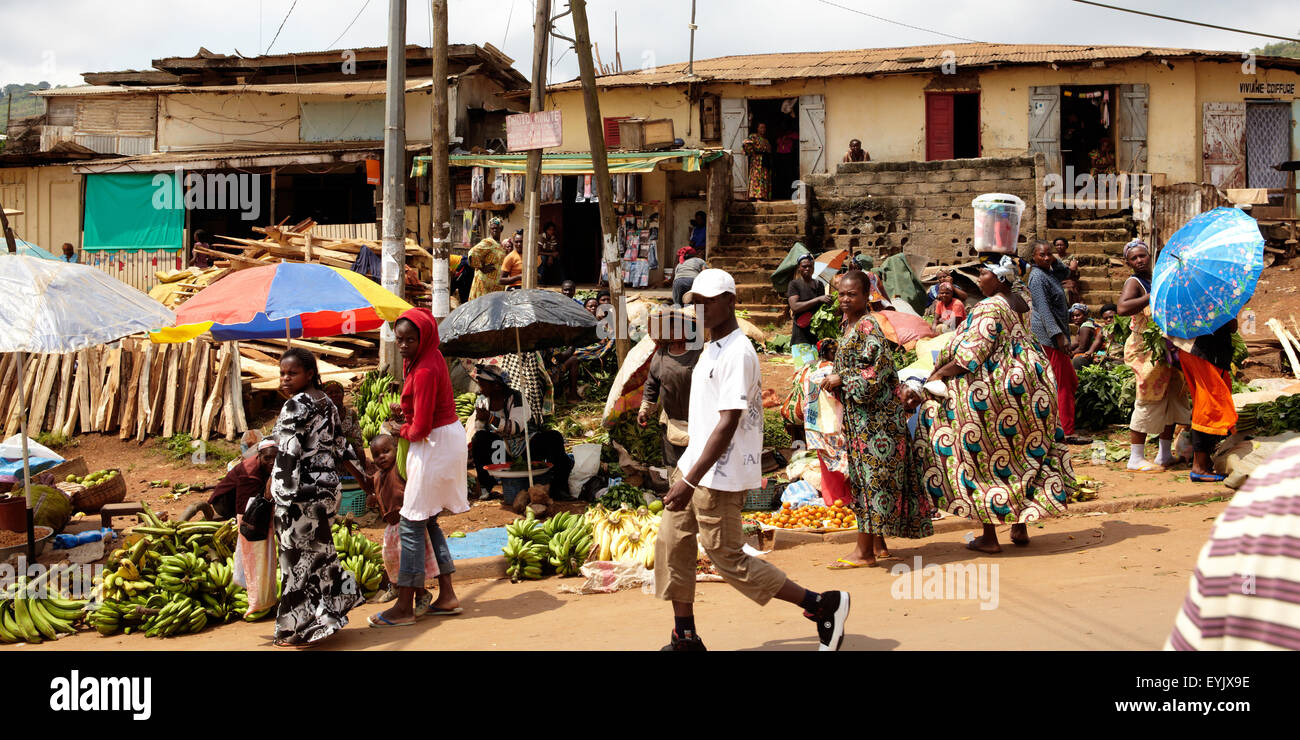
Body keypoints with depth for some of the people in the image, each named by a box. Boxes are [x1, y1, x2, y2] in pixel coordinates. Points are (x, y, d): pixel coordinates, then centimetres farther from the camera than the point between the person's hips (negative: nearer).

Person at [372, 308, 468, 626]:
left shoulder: (424, 371, -24)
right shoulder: (428, 356, 7)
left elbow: (421, 428, -23)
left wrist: (402, 430, -2)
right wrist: (404, 410, 7)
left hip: (435, 445, -11)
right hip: (446, 437, 11)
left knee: (412, 524, -6)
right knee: (428, 521, 16)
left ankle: (404, 607, -1)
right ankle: (447, 596, 22)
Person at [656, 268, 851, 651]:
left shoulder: (737, 353, -19)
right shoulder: (712, 347, 12)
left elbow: (728, 423, -25)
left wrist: (690, 480, -28)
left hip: (720, 476, -10)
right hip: (696, 465, 10)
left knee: (728, 559, -3)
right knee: (671, 545, 9)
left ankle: (823, 605, 5)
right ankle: (685, 639, 18)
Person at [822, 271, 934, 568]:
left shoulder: (867, 325, -14)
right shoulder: (848, 324, 14)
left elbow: (879, 366, -22)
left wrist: (841, 379, -17)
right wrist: (834, 380, 7)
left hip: (876, 415, -10)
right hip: (859, 415, 10)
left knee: (871, 475, -7)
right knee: (864, 475, 12)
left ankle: (864, 552, -4)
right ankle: (877, 544, 18)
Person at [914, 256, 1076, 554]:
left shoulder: (989, 308, -16)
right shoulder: (1020, 305, 11)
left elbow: (971, 354, -20)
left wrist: (939, 374, -12)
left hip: (994, 389, -9)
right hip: (1027, 382, 9)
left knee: (986, 455, -1)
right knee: (1022, 452, 15)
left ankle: (989, 537, 1)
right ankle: (1020, 528, 22)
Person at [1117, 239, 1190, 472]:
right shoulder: (1134, 283, -9)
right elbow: (1121, 308, -28)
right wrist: (1153, 296, -25)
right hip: (1146, 349, -8)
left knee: (1173, 396, 11)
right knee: (1150, 401, -9)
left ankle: (1165, 455, 22)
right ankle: (1136, 459, -2)